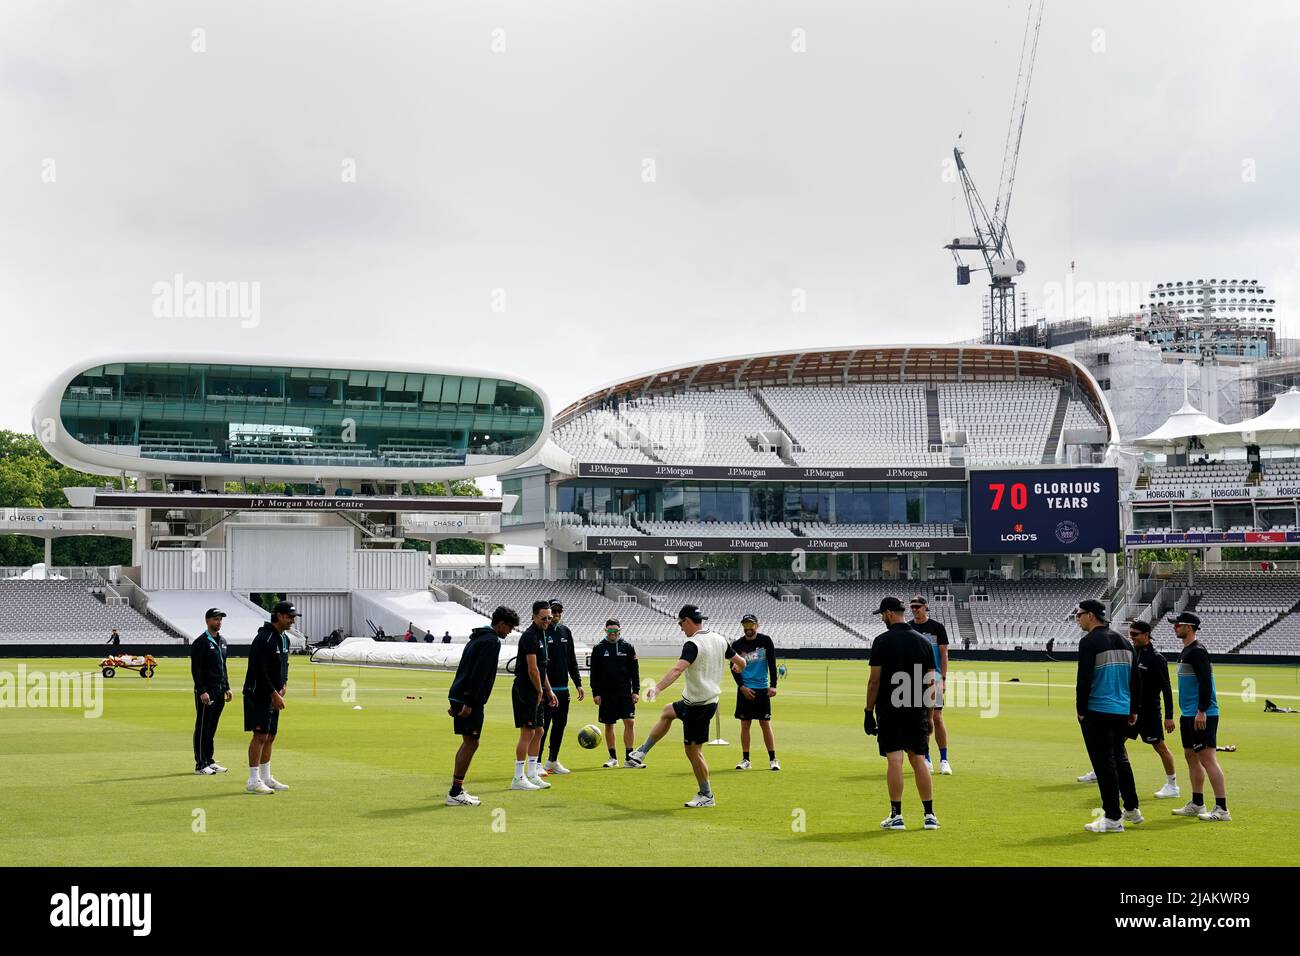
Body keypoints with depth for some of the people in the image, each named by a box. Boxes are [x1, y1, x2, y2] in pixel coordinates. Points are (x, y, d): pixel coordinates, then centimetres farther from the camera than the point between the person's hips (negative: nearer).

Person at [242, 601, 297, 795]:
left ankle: (266, 778, 19)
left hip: (273, 696, 9)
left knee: (270, 736, 12)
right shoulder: (264, 639, -18)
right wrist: (275, 694, -19)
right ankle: (253, 781, -8)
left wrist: (284, 685, 6)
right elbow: (260, 670, -21)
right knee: (260, 736, -10)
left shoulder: (284, 639, 12)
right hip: (258, 696, -9)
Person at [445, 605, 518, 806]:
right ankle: (455, 793, -7)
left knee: (468, 742, 15)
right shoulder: (492, 641, -11)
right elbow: (479, 674, -19)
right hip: (470, 700, -10)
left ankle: (457, 790, 16)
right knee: (471, 743, -6)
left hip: (458, 697, 10)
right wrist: (469, 703, -21)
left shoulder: (477, 638, 20)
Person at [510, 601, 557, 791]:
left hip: (535, 693, 10)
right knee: (528, 732, -9)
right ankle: (518, 778, -7)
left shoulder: (541, 635, 17)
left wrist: (548, 691, 21)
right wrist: (540, 691, -9)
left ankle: (532, 775, 18)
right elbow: (532, 669, -19)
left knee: (538, 732, 12)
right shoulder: (530, 636, -15)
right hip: (525, 691, -10)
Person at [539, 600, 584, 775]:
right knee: (543, 725, -8)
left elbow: (572, 660, 20)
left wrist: (578, 684, 15)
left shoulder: (565, 631, 15)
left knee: (560, 724, 10)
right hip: (546, 688, -7)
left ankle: (553, 761, 20)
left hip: (563, 688, 7)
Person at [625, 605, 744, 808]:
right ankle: (640, 754, 34)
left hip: (697, 705, -9)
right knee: (667, 712, 29)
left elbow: (678, 669, -37)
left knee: (693, 750, 2)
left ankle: (706, 796, 10)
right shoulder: (719, 640, 4)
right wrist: (737, 667, 40)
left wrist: (657, 688, -48)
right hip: (711, 699, 9)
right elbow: (741, 663, 15)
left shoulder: (693, 644, -21)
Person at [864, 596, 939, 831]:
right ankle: (929, 815, 7)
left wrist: (868, 712, -1)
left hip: (890, 709, -4)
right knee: (918, 759, 9)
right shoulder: (923, 642, 9)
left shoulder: (883, 641, -6)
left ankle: (896, 816, -6)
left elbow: (874, 681, -8)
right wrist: (928, 717, 15)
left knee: (895, 759, -5)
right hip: (917, 710, 4)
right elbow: (931, 683, 9)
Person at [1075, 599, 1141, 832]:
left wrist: (1081, 710, -7)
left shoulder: (1090, 642, -11)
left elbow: (1084, 679, -16)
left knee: (1104, 763, -2)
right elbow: (1134, 679, 16)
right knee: (1120, 758, 20)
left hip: (1097, 711, -8)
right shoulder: (1123, 642, 13)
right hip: (1122, 711, 8)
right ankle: (1132, 810, 25)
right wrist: (1133, 710, 20)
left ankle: (1113, 818, -1)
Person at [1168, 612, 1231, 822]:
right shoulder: (1186, 651, 17)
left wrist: (1201, 711, -25)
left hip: (1202, 716, -11)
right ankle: (1197, 804, 23)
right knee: (1191, 757, 15)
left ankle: (1222, 809, -13)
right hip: (1188, 715, 11)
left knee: (1207, 758, -12)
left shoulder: (1197, 651, -14)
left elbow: (1206, 682, -22)